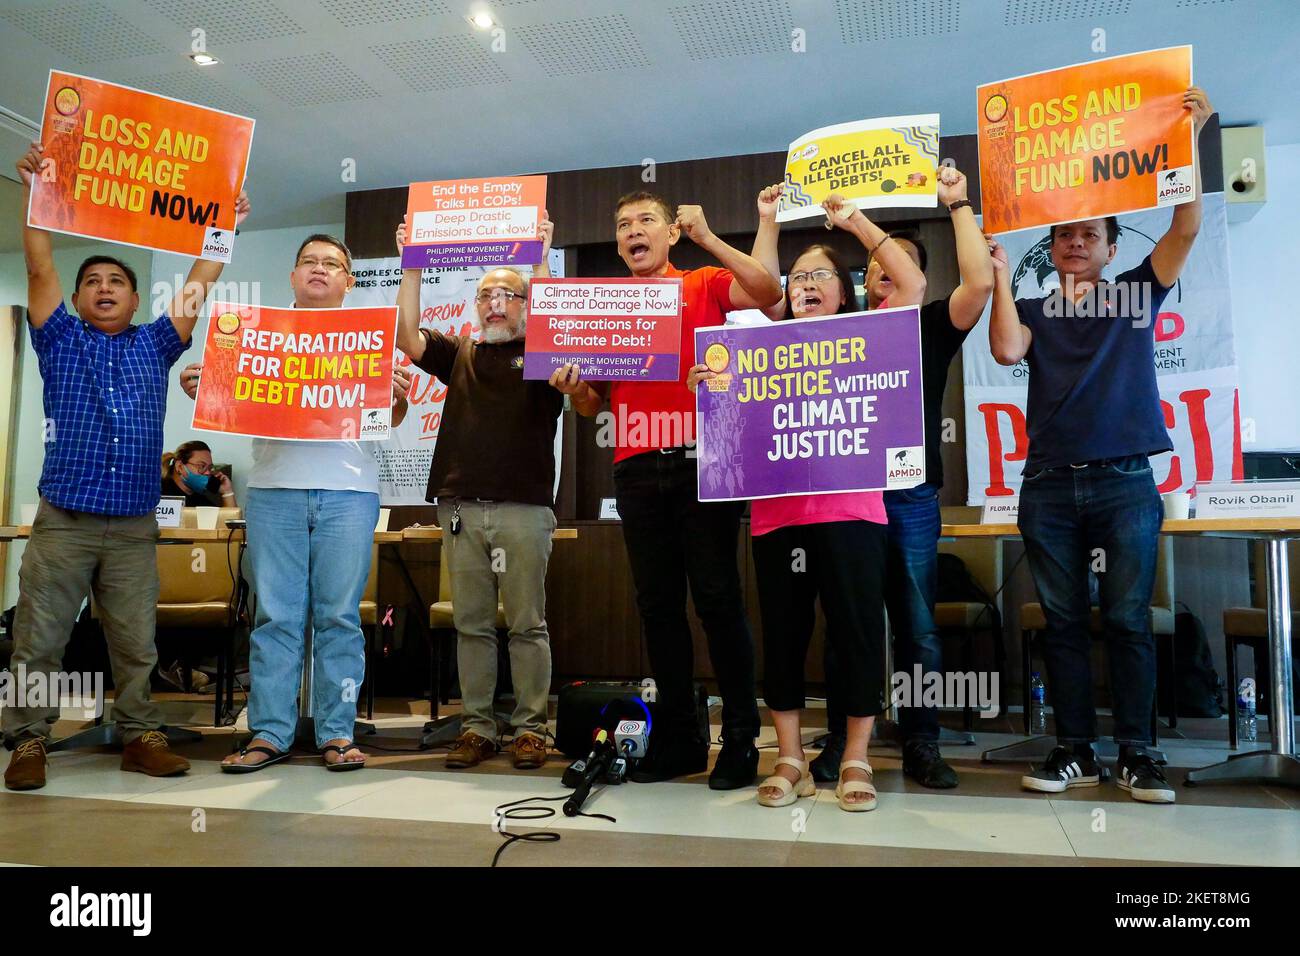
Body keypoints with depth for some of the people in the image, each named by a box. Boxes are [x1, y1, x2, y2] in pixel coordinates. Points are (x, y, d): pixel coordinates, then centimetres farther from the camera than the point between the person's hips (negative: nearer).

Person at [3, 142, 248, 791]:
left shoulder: (154, 346, 15)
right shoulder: (60, 340, 12)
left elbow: (198, 285, 12)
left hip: (135, 525, 1)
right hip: (63, 520, -1)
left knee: (136, 644, 5)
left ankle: (140, 737, 13)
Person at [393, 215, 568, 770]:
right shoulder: (459, 355, 18)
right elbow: (407, 336, 7)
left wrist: (540, 261, -14)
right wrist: (412, 265, 5)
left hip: (523, 509, -3)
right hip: (462, 509, 3)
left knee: (527, 624, 1)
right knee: (471, 625, 6)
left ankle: (530, 729, 9)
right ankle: (477, 728, 14)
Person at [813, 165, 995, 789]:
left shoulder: (932, 325, 10)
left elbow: (979, 283, -7)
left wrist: (958, 205, -1)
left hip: (911, 497, 0)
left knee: (918, 628, 2)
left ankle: (922, 747, 14)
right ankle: (840, 745, 14)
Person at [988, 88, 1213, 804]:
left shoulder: (1137, 294, 13)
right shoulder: (1034, 310, 14)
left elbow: (1186, 229, 1)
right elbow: (1006, 350, -7)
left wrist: (1189, 140, -4)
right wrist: (1000, 275, -2)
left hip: (1124, 481, -1)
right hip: (1049, 485, 1)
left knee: (1129, 620, -1)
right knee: (1063, 622, 4)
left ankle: (1136, 757, 6)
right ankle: (1074, 751, 10)